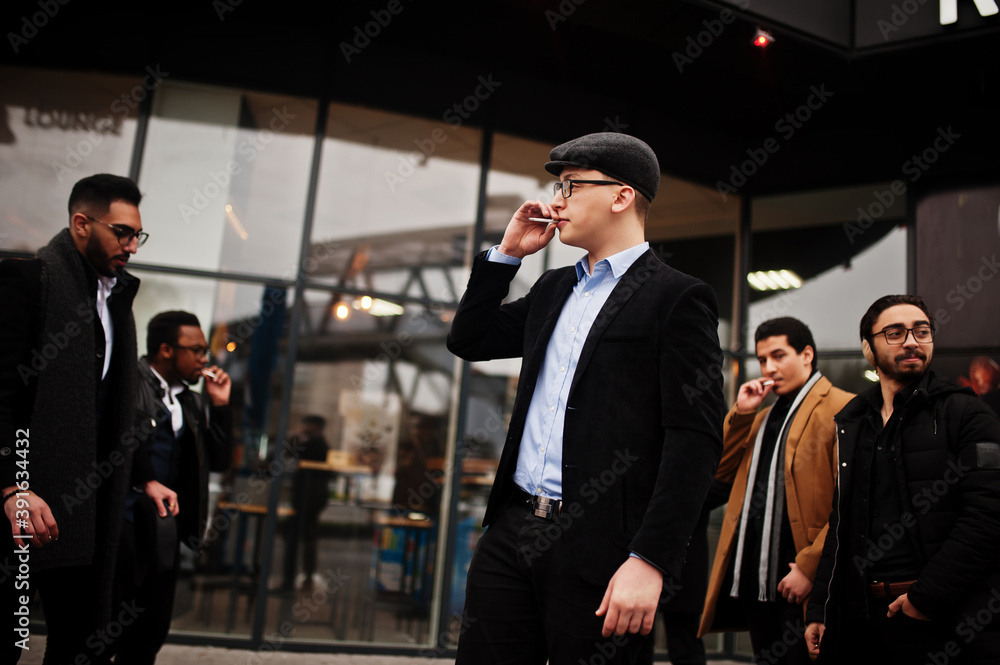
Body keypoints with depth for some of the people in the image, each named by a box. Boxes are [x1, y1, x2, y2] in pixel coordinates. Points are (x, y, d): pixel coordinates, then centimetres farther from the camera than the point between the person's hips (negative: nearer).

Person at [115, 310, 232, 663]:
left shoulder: (193, 403, 18)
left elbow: (219, 460, 15)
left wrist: (219, 404, 6)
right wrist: (147, 481, -21)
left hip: (163, 525, 7)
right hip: (121, 520, -7)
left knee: (153, 628, 10)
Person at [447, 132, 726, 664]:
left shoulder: (678, 298, -6)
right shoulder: (553, 289, 18)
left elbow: (695, 439, -13)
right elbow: (468, 341, 25)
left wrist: (650, 560, -20)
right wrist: (507, 252, 14)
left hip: (599, 551, -6)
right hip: (511, 529, 7)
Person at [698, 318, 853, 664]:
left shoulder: (841, 409, -7)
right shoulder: (762, 416, 21)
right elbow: (721, 472, 15)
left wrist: (810, 567, -18)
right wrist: (741, 413, 5)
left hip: (800, 582, -7)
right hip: (753, 577, 7)